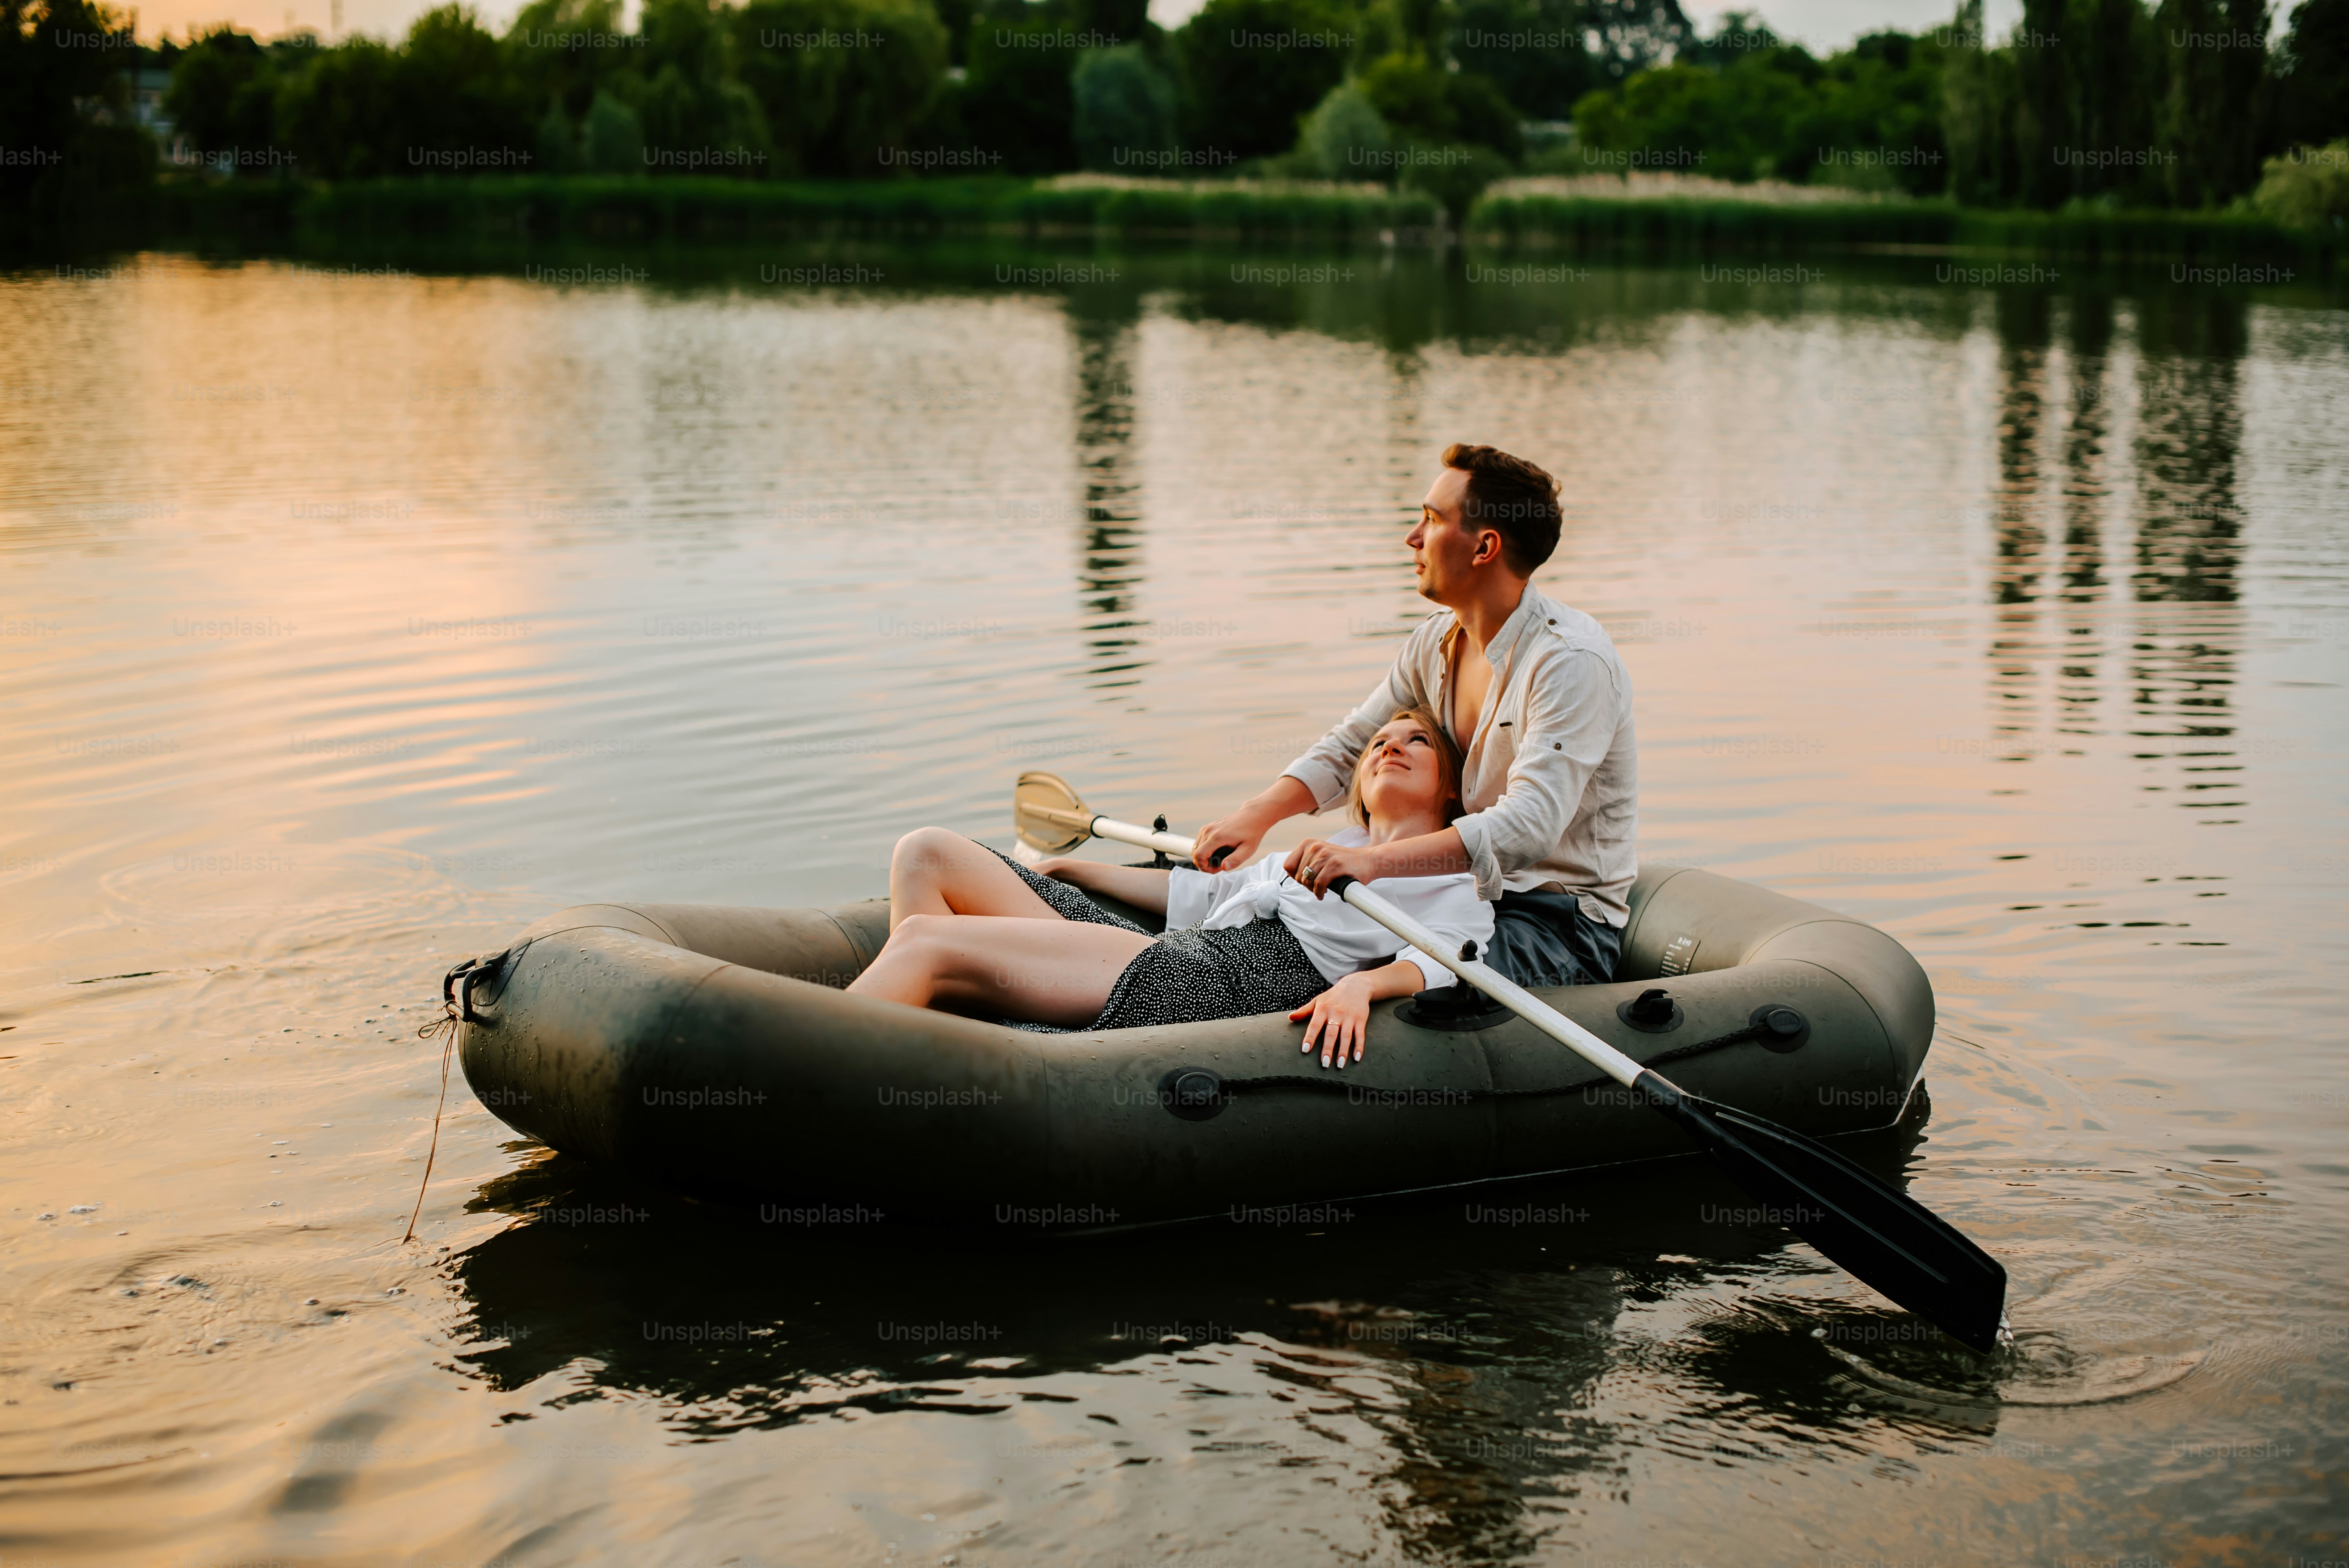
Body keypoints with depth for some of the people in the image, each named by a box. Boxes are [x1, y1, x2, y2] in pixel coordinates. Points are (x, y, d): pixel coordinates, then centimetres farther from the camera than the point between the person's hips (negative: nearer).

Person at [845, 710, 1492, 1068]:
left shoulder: (1456, 885, 14)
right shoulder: (1332, 846, 36)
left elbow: (1437, 961, -7)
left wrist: (1362, 985, -30)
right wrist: (1074, 868, 38)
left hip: (1234, 983, -8)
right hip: (1173, 954, 8)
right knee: (929, 855, -5)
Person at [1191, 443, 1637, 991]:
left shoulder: (1572, 660, -22)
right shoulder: (1436, 643, 6)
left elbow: (1529, 827, -33)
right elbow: (1349, 746, 14)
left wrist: (1371, 859, -44)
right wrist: (1256, 816, -6)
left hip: (1562, 924, -8)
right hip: (1468, 894, 8)